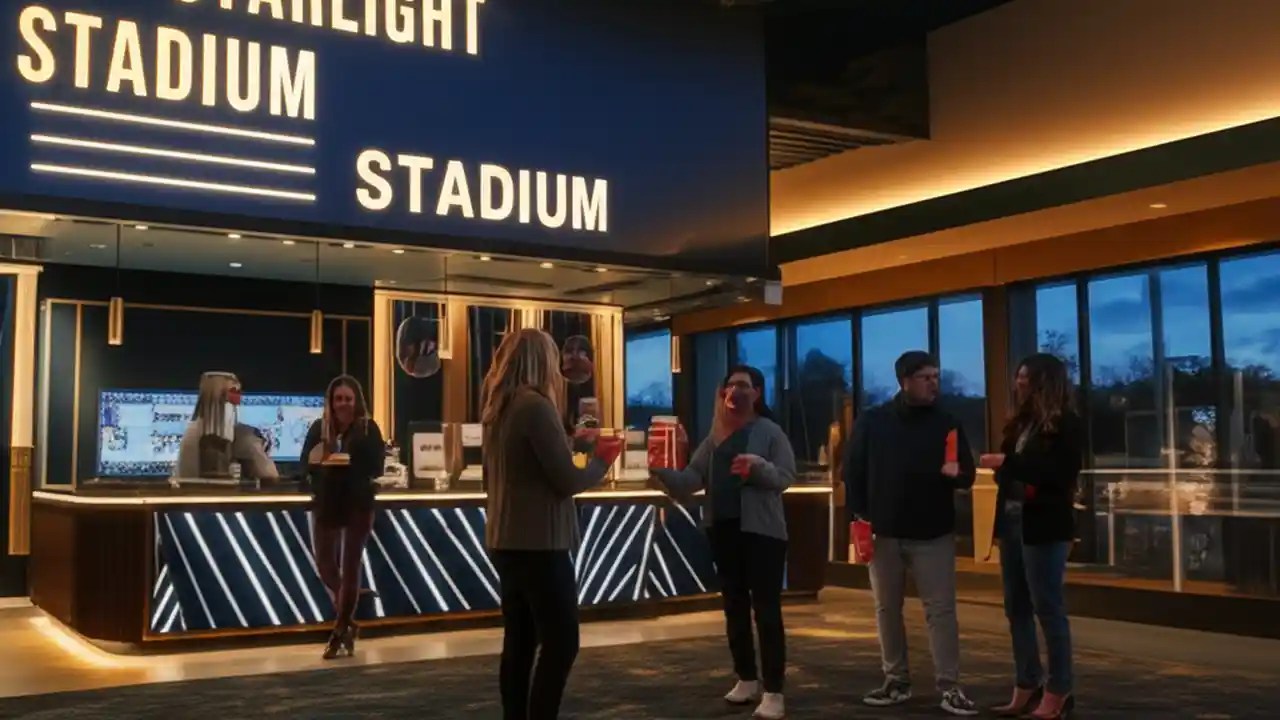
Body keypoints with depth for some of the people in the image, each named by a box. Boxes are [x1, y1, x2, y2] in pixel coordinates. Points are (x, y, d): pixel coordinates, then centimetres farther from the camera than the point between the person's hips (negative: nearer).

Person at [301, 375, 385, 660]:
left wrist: (349, 463, -25)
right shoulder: (319, 427, 2)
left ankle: (339, 631, 11)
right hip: (326, 505, 3)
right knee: (325, 566, 8)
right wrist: (320, 462, -22)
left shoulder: (368, 428, -5)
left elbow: (377, 467, -9)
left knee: (350, 567, 1)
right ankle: (347, 622, 31)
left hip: (358, 506, -3)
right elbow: (305, 463, 0)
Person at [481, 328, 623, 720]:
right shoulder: (536, 406, -16)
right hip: (539, 544, -9)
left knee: (520, 642, 12)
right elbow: (568, 481, -16)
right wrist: (602, 460, 2)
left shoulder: (496, 409, 10)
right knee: (560, 644, -3)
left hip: (507, 542, 9)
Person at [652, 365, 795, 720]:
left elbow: (787, 477, -8)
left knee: (766, 610, -5)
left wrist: (758, 466, -26)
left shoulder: (769, 431, -3)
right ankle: (746, 680, 26)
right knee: (734, 608, 13)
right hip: (722, 531, 6)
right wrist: (661, 471, -14)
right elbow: (690, 481, 4)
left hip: (761, 531, -6)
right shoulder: (716, 435, 11)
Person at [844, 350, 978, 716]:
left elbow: (968, 475, 3)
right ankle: (896, 681, 20)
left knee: (941, 610, -4)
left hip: (934, 535, -1)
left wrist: (956, 472, -21)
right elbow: (852, 470, 3)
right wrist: (860, 515, -6)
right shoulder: (872, 422, 1)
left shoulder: (947, 424, 2)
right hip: (884, 533, 1)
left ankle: (950, 687, -1)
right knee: (887, 610, 8)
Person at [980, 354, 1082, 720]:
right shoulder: (1021, 422, 15)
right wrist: (1000, 467, -8)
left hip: (1044, 526, -7)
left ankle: (1058, 691, 6)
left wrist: (1008, 463, -19)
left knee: (1048, 607, -2)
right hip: (1012, 521, 7)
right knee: (1017, 608, 8)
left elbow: (1061, 474, -16)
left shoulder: (1067, 424, -4)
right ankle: (1027, 686, 16)